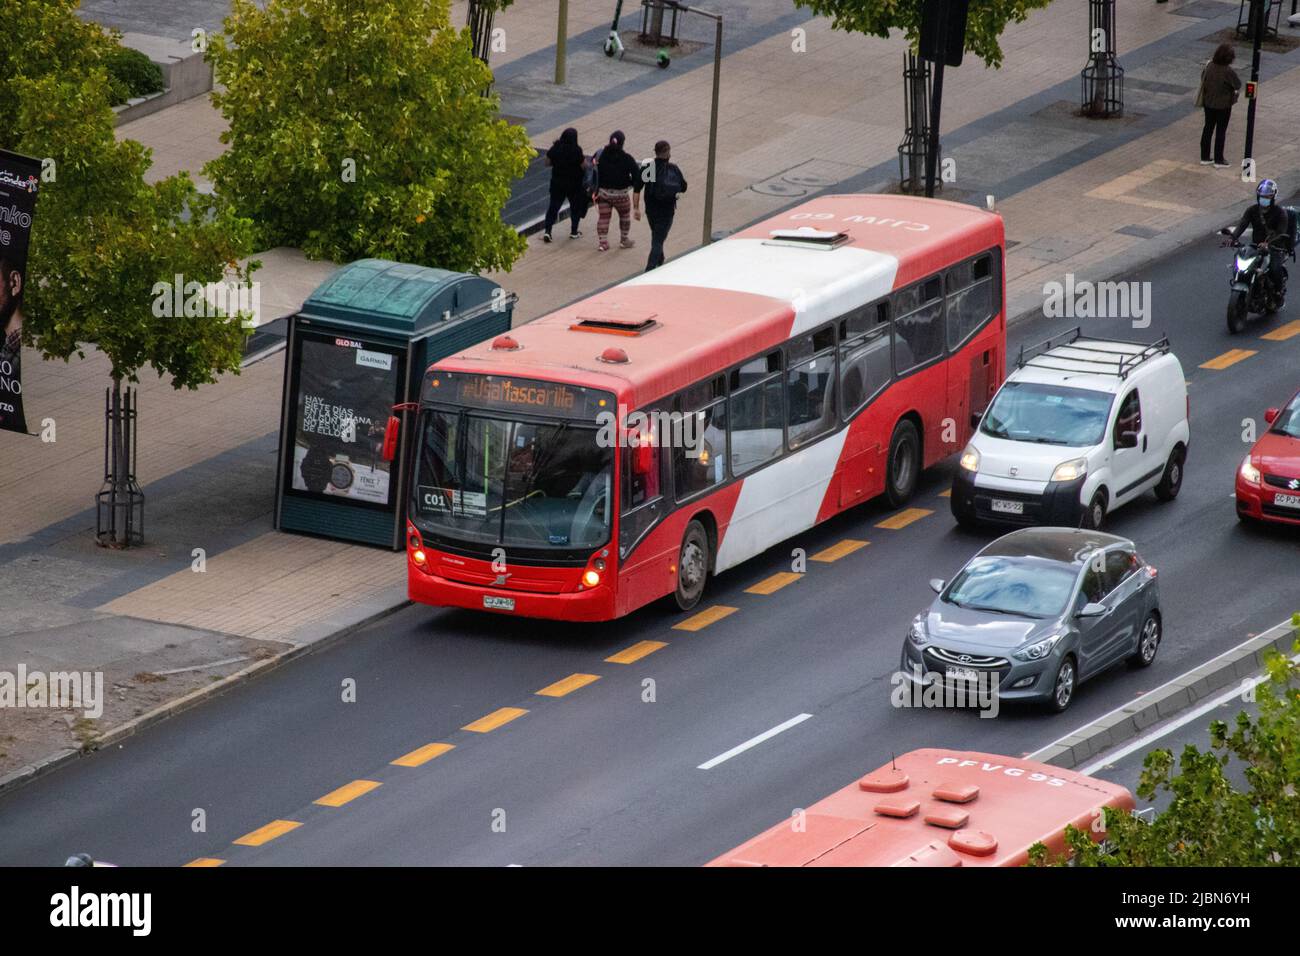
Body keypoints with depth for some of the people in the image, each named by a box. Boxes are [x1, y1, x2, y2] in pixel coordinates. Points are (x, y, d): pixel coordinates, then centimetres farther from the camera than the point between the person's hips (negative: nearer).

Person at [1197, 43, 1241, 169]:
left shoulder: (1210, 66, -8)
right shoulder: (1228, 71, -25)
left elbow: (1203, 77, 8)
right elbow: (1238, 85, -15)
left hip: (1208, 103, 6)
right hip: (1223, 105, -6)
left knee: (1208, 128, 17)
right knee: (1221, 131, 7)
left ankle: (1204, 157, 25)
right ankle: (1218, 160, 15)